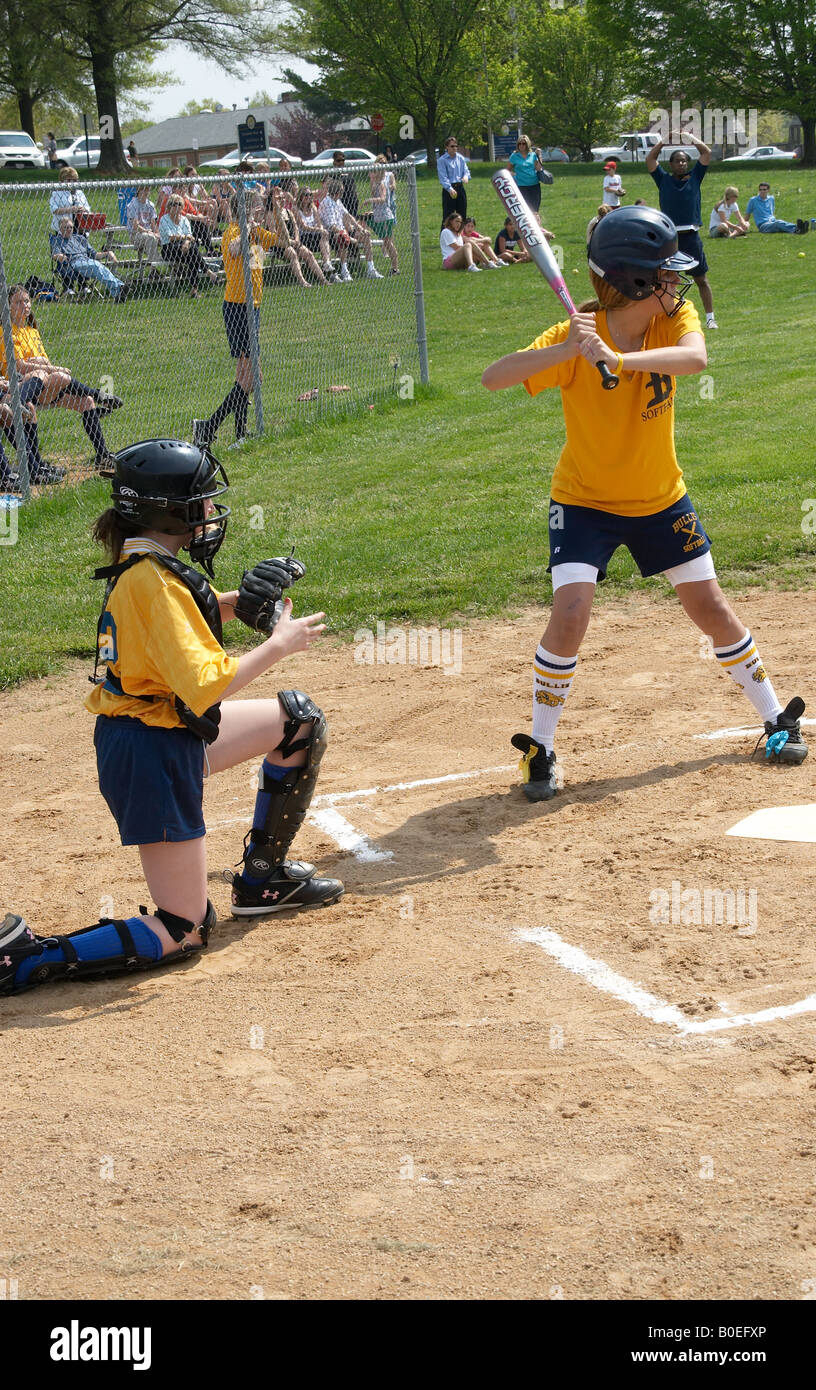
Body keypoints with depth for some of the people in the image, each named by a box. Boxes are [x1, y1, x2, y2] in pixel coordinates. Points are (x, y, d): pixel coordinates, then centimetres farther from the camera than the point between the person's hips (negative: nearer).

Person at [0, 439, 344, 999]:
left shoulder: (139, 564, 5)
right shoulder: (154, 581, -24)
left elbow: (191, 614, 24)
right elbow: (204, 685, -30)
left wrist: (242, 600, 5)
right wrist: (280, 644, -18)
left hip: (173, 731, 10)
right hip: (153, 754, -10)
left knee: (302, 718, 22)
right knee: (185, 931, -4)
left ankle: (263, 876, 30)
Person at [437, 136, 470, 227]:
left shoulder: (461, 158, 11)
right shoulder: (441, 160, -6)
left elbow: (466, 170, 12)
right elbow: (443, 177, -14)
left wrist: (466, 176, -15)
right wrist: (450, 189, -28)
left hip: (460, 188, 5)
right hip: (448, 189, -5)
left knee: (462, 215, 10)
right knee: (447, 216, -8)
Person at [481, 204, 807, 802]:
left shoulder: (674, 317, -13)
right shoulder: (575, 339, -22)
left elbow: (695, 357, -37)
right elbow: (493, 378, -34)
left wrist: (618, 359, -51)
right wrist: (568, 350, -47)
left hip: (661, 499, 3)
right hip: (584, 500, -3)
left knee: (710, 606, 9)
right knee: (571, 613, -17)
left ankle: (778, 720, 26)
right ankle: (539, 751, -2)